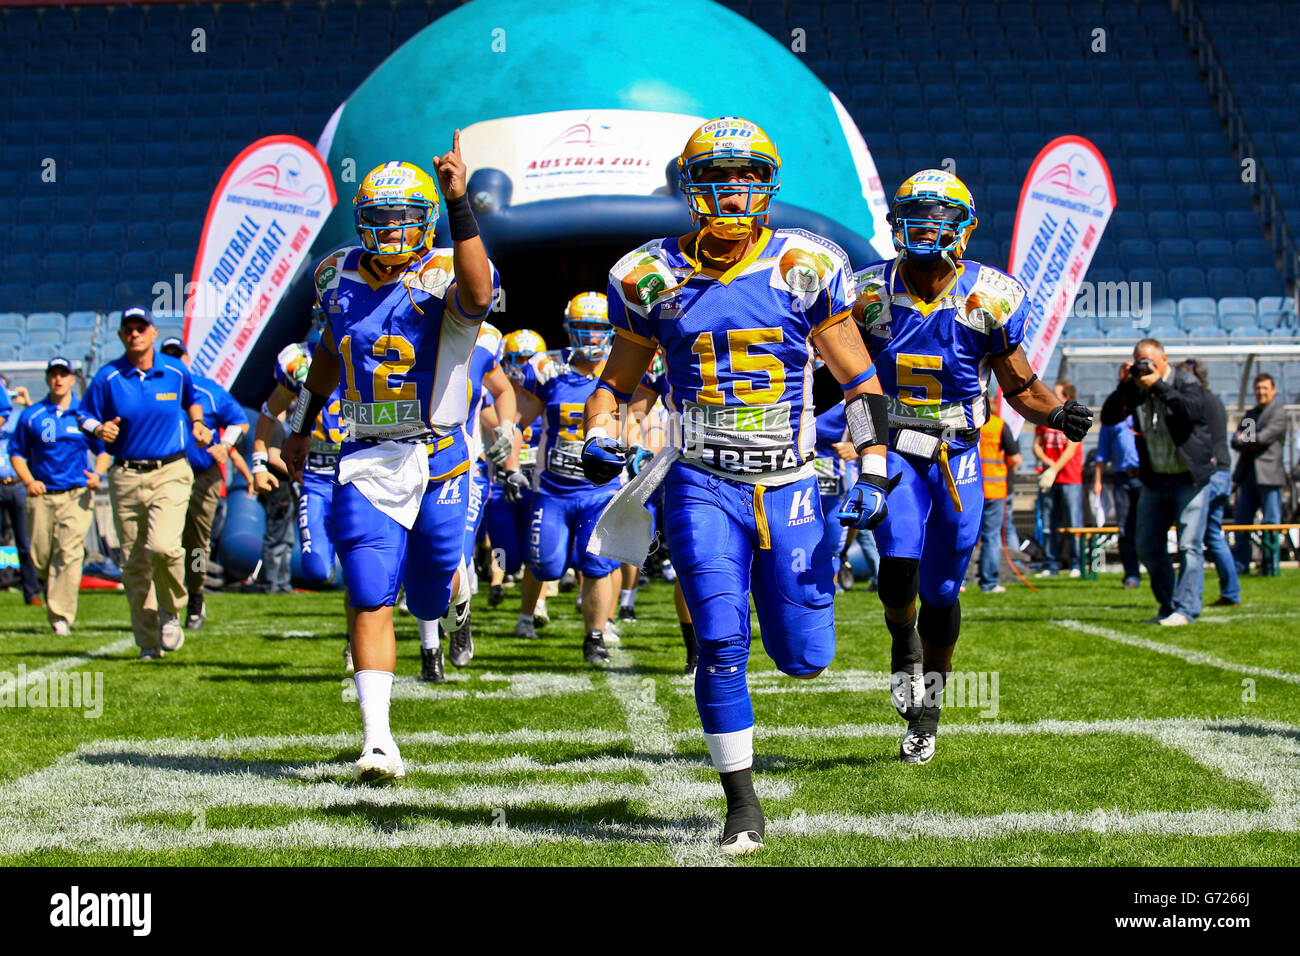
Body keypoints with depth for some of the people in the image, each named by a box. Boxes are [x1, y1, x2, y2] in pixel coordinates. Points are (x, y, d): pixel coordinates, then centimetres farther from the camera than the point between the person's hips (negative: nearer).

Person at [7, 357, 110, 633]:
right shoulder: (31, 415, 8)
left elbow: (103, 450, 15)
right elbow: (16, 452, 13)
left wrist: (98, 474, -5)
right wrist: (28, 481, -3)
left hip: (77, 496, -2)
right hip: (41, 496, 2)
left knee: (69, 554, -15)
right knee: (40, 558, 2)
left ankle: (61, 617, -15)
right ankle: (54, 595, 33)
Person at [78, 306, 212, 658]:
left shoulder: (176, 371, 4)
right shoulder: (107, 378, 0)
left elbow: (192, 399, 25)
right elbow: (84, 417, 6)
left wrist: (197, 424, 8)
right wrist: (98, 430, -14)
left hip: (170, 474, -1)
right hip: (126, 478, 1)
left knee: (163, 547, -22)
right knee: (134, 564, 2)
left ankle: (171, 610, 5)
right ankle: (149, 641, 14)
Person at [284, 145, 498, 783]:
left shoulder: (444, 280, -9)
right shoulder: (342, 279, 7)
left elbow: (477, 296, -36)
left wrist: (459, 203, -41)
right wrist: (302, 429, 32)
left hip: (436, 458, -3)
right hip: (365, 461, 3)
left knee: (430, 601, 6)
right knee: (370, 601, -8)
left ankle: (456, 589, 45)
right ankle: (377, 741, -7)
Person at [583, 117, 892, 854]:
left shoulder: (805, 269, -3)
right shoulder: (653, 279, 1)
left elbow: (860, 381, 3)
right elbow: (618, 380, 13)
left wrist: (874, 473, -7)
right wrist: (601, 434, -8)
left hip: (790, 488, 0)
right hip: (703, 488, 0)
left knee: (805, 658, 4)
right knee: (721, 644, -14)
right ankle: (744, 802, 2)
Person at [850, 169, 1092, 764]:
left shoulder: (988, 299, -4)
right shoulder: (872, 292, -2)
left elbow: (1019, 386, 3)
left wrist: (1058, 413, -15)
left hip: (956, 456, 0)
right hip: (893, 450, 0)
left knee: (941, 592, 6)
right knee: (899, 566, -21)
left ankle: (927, 711, 24)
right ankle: (903, 646, 12)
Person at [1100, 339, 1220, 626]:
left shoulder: (1186, 381, -7)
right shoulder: (1136, 388, 4)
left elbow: (1194, 411, -26)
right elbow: (1108, 417, -2)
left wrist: (1158, 385, -26)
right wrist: (1124, 385, -13)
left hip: (1190, 478, -6)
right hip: (1155, 479, 6)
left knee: (1189, 545, -9)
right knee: (1148, 547, 7)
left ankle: (1185, 609, -6)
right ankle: (1168, 607, 19)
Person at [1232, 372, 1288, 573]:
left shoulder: (1279, 412, 0)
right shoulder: (1250, 415, 22)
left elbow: (1266, 437, -13)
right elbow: (1235, 441, 11)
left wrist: (1245, 439, 0)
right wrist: (1253, 442, -8)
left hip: (1268, 474, -7)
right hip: (1248, 474, 7)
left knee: (1272, 522, -4)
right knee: (1242, 521, 5)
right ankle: (1241, 565, 11)